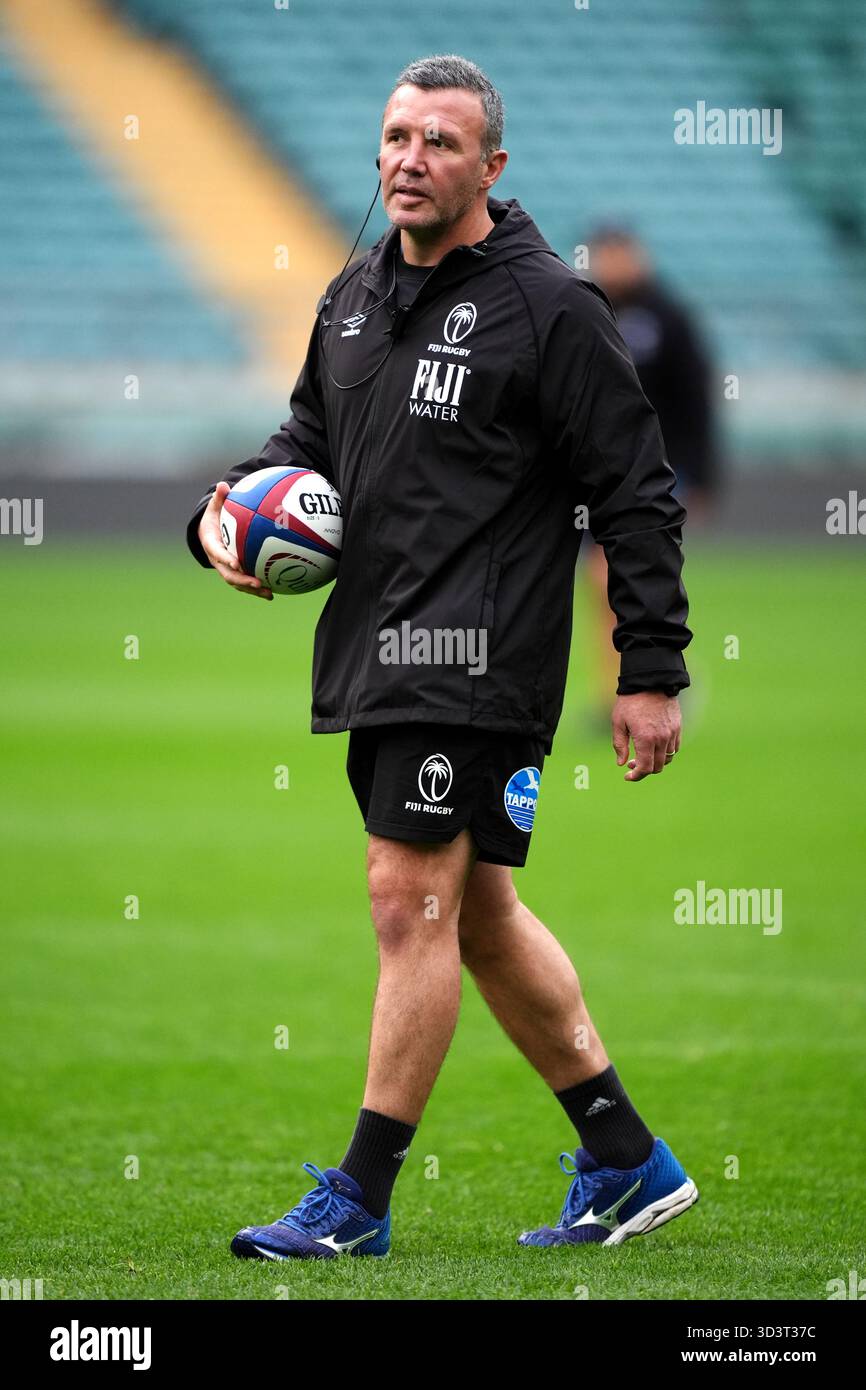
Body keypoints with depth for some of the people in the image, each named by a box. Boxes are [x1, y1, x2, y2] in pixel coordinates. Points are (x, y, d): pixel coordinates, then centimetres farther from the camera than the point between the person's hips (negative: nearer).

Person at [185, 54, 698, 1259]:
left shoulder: (548, 307, -9)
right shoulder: (355, 297, 13)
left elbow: (636, 496, -7)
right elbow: (312, 437, 27)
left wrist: (652, 673, -10)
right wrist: (230, 506, 6)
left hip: (476, 663, -8)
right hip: (376, 658, 8)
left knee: (412, 900, -9)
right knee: (480, 916, 13)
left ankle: (359, 1198, -2)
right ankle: (628, 1162, 22)